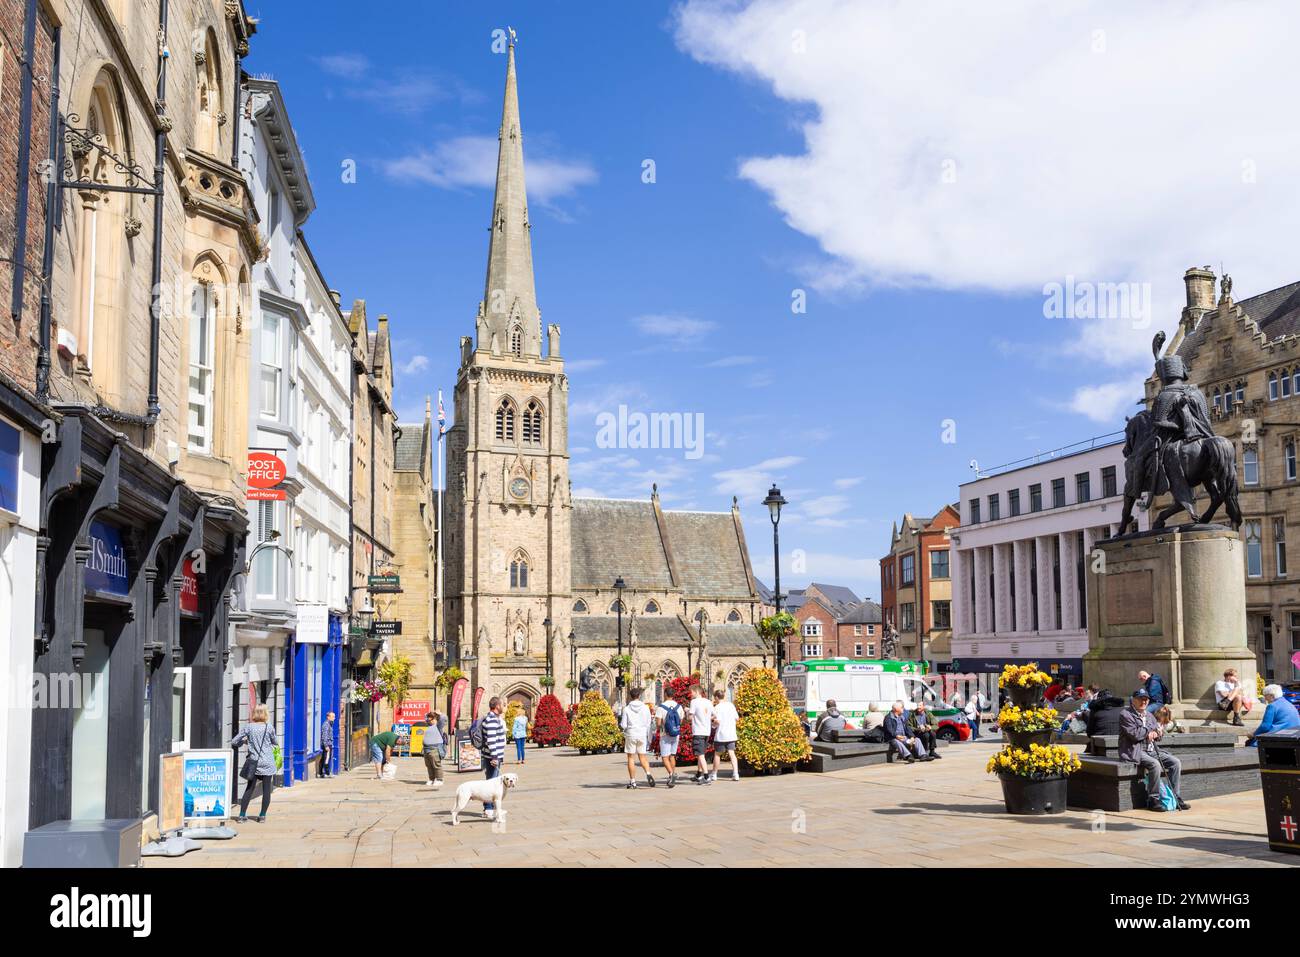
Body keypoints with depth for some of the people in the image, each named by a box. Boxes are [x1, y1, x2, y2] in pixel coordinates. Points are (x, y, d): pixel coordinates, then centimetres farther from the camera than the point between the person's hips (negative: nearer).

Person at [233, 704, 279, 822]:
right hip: (267, 763, -2)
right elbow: (275, 743, 10)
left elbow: (234, 742, 0)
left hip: (254, 762, 2)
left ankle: (242, 815, 7)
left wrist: (244, 741, 18)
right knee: (266, 789, 5)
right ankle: (262, 815, 7)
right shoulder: (269, 727, -5)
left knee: (249, 789, 9)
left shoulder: (249, 727, -2)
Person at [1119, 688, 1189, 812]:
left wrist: (1157, 733, -5)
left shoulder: (1149, 715, 20)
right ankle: (1153, 800, -22)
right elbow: (1134, 734, -18)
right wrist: (1150, 730, -5)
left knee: (1175, 762, -7)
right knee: (1155, 764, -32)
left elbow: (1159, 734, 19)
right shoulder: (1125, 714, -6)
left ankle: (1175, 797, 0)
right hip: (1135, 752, -8)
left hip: (1152, 750, 8)